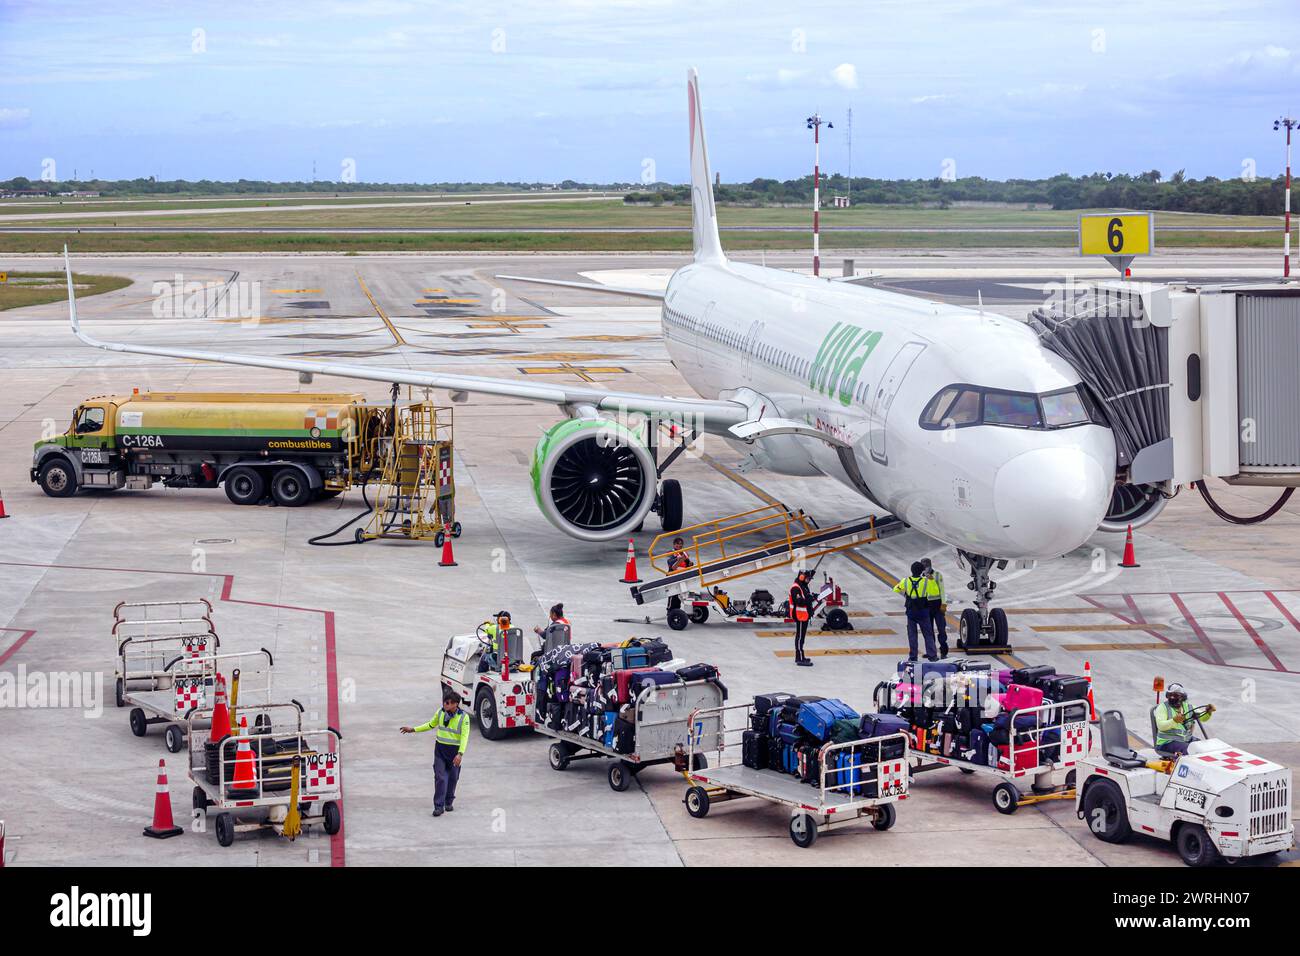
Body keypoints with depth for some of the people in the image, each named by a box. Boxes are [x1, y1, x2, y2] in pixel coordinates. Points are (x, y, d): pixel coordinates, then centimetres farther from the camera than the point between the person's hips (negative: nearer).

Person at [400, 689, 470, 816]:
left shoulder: (463, 717, -13)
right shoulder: (440, 713, -1)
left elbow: (464, 737, -19)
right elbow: (431, 725, 18)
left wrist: (460, 754, -32)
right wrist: (413, 729, 17)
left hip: (454, 750, -2)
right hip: (440, 749, 2)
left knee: (452, 777, 11)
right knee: (440, 777, -5)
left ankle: (449, 802, 31)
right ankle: (439, 806, -6)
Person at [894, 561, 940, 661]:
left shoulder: (906, 581, -6)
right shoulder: (927, 582, -11)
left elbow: (896, 589, 8)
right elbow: (935, 592, 0)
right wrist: (932, 580, 8)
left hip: (911, 612, 1)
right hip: (923, 612, -1)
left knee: (912, 634, 8)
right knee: (928, 634, 7)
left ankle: (912, 656, 7)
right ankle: (932, 655, 5)